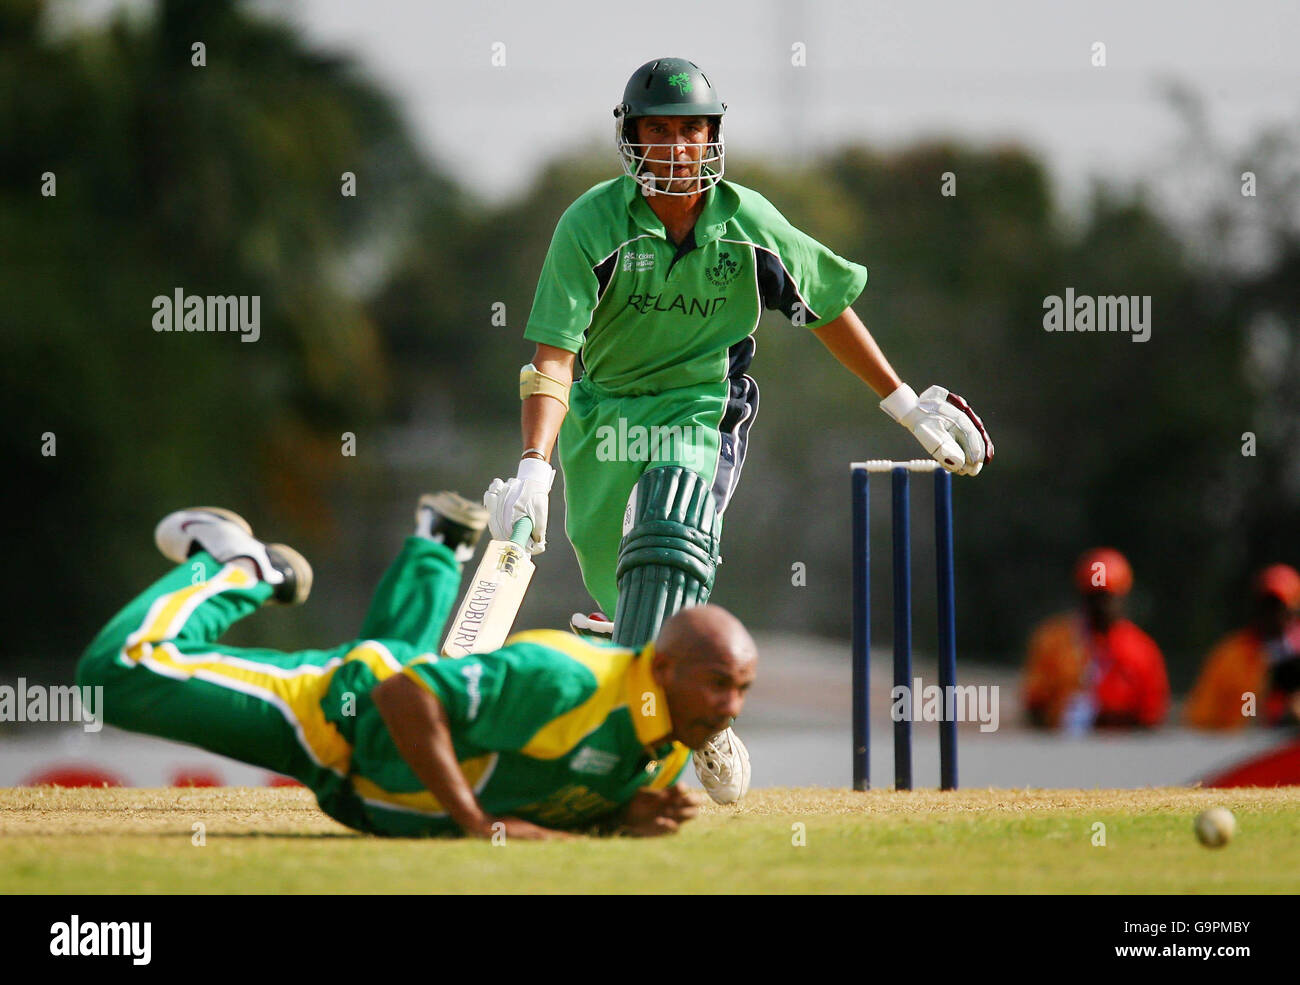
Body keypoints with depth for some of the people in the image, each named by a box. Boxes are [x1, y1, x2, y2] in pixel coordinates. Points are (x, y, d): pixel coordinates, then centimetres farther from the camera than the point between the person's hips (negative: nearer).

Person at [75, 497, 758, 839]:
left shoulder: (678, 739, -17)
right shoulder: (572, 686, -42)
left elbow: (556, 804, 0)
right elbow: (400, 695, -41)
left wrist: (628, 817, -22)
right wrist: (475, 821, -41)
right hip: (334, 703, -7)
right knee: (119, 672, -11)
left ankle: (435, 553, 60)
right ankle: (234, 570, 12)